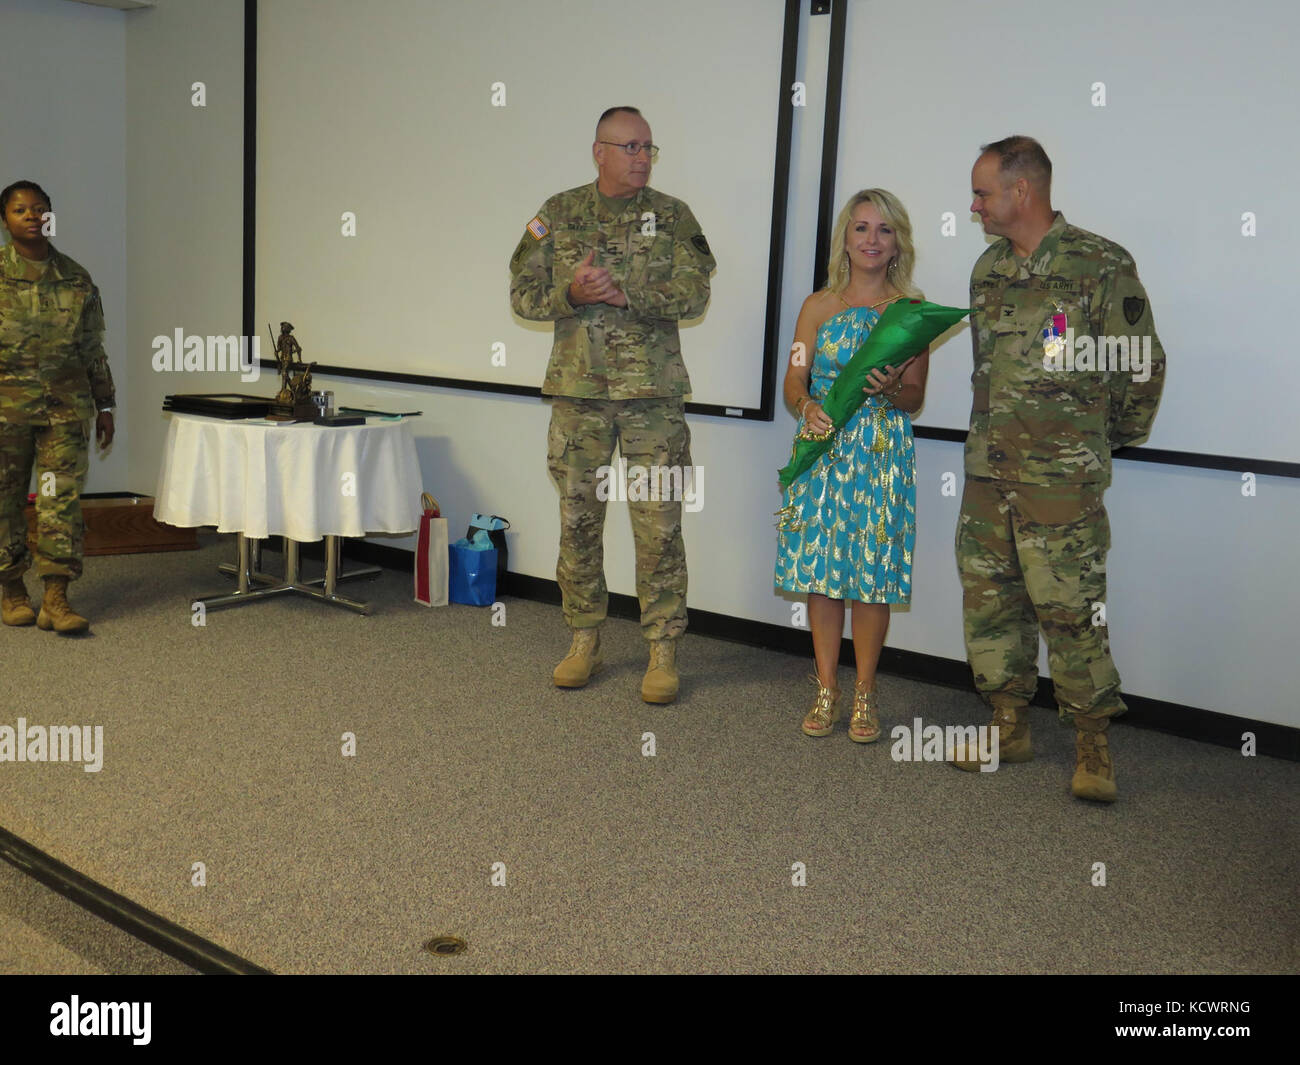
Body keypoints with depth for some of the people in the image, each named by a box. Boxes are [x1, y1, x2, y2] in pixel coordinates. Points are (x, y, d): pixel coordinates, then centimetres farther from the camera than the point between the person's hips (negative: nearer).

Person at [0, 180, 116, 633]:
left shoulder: (76, 279, 9)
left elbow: (93, 349, 14)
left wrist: (104, 405, 13)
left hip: (66, 404, 2)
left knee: (62, 498, -4)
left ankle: (55, 600, -2)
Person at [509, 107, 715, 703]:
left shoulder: (672, 217, 4)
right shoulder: (559, 214, 7)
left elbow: (693, 294, -6)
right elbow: (523, 294, 6)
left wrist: (623, 293, -18)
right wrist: (571, 293, -13)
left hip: (652, 392, -1)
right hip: (577, 390, 2)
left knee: (658, 524, -2)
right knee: (578, 519, 8)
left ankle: (663, 650, 8)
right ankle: (584, 642, 21)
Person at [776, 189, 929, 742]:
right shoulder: (819, 306, 7)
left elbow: (915, 398, 4)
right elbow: (793, 383, 6)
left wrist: (891, 389, -18)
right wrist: (808, 406, -16)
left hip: (883, 455, -1)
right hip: (823, 450, 1)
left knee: (872, 573, 1)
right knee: (820, 570, 3)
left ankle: (864, 692, 15)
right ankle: (826, 689, 16)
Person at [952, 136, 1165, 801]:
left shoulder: (1100, 265, -8)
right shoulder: (989, 268, 13)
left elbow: (1143, 365, -1)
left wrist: (1113, 439, 9)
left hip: (1061, 478, -7)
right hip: (987, 471, 7)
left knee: (1069, 608, -5)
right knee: (988, 599, 10)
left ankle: (1093, 746, 9)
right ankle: (1009, 728, 23)